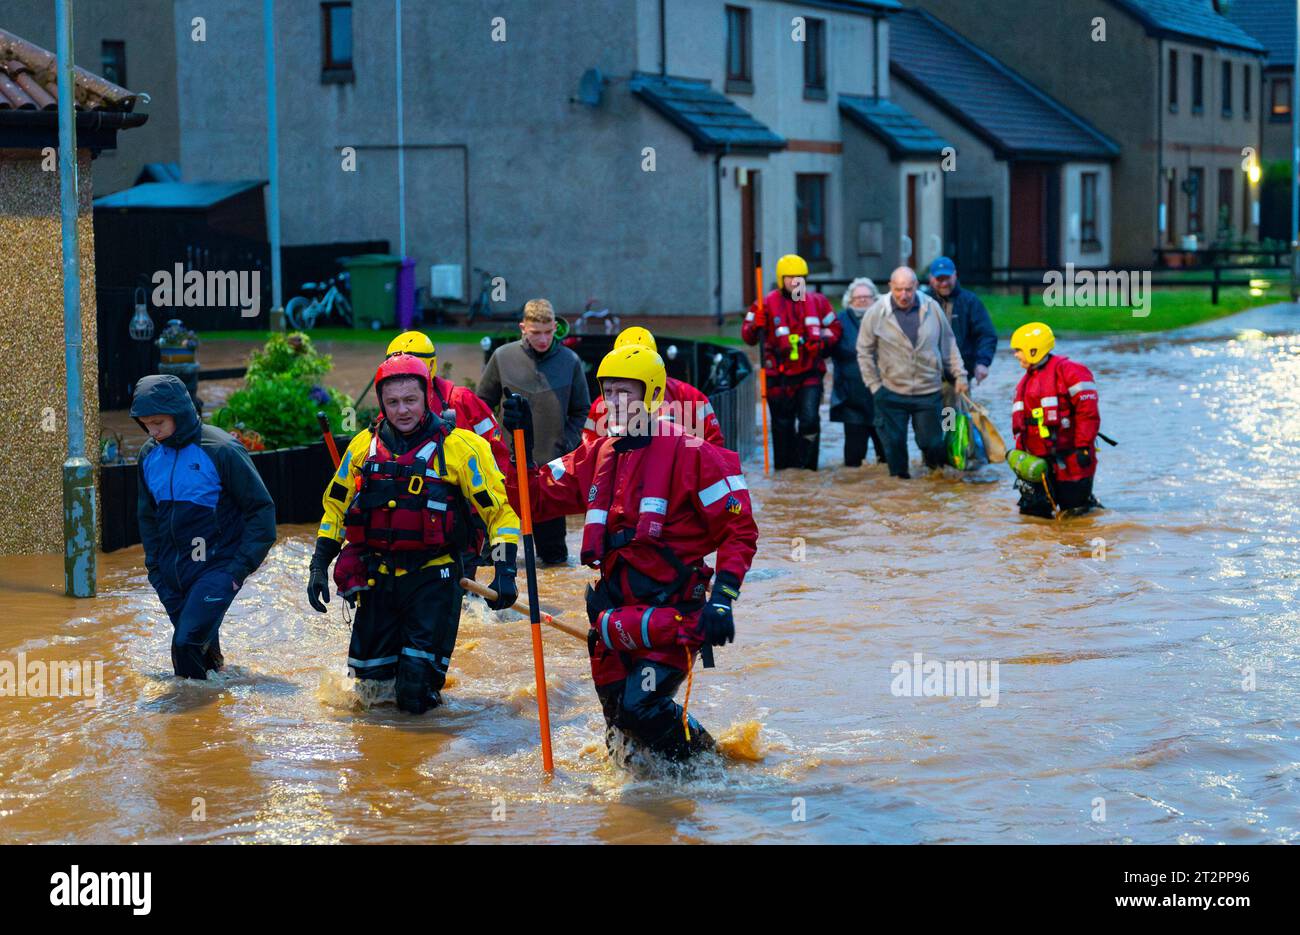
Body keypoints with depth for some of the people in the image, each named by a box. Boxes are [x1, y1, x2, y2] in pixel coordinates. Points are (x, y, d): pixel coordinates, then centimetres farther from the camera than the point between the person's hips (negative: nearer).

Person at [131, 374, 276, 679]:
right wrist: (154, 564, 12)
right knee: (199, 645, 11)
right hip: (171, 572, 6)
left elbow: (261, 508, -8)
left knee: (188, 644, -19)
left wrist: (242, 564, -13)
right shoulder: (149, 455, 5)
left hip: (217, 567, -6)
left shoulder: (221, 450, -13)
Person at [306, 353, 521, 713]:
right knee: (370, 677, 5)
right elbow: (336, 507, 17)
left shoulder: (461, 447, -7)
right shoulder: (364, 446, 5)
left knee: (415, 697, -10)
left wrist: (505, 571, -17)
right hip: (378, 576, 4)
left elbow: (500, 509, -5)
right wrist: (319, 566, 10)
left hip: (434, 577, -4)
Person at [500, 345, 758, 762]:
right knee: (619, 720, 7)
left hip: (671, 609, -6)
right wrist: (521, 444, 0)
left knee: (640, 708, -19)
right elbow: (536, 498, 15)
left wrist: (722, 600, -17)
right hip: (615, 612, 7)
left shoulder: (688, 453, -9)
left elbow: (739, 527, -8)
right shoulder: (597, 455, 11)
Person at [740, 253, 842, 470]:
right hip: (780, 376, -1)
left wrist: (824, 342, -4)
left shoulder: (818, 302, 8)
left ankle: (807, 465, 0)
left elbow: (833, 328, 17)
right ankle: (785, 465, 20)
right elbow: (748, 336, 0)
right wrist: (756, 323, -22)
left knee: (810, 420, -12)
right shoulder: (768, 304, -1)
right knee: (783, 424, 7)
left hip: (810, 373, 1)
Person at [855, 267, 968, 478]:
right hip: (892, 393, -1)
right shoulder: (876, 313, -6)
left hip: (929, 391, 1)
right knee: (894, 443, 3)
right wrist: (874, 385, 0)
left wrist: (959, 374, 9)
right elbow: (864, 352, 2)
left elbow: (948, 344, 9)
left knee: (932, 443, 4)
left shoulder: (932, 308, -1)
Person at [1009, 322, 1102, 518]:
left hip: (1069, 457, -7)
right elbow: (1020, 421, 22)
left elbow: (1088, 412, -16)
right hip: (1038, 459, 8)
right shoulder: (1026, 382, 17)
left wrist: (1083, 447, -19)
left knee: (1074, 509, -3)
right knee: (1033, 510, 1)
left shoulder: (1067, 371, -11)